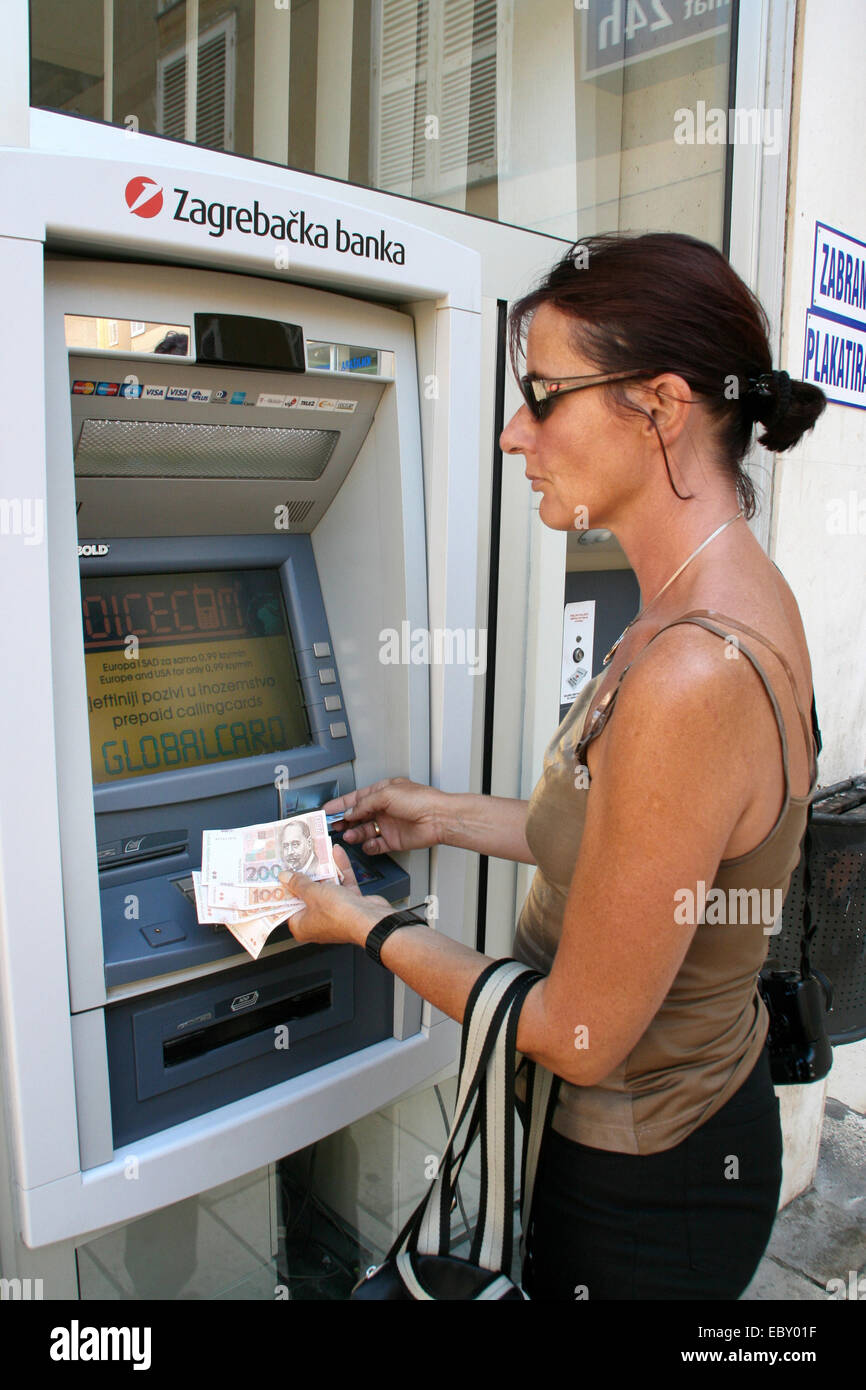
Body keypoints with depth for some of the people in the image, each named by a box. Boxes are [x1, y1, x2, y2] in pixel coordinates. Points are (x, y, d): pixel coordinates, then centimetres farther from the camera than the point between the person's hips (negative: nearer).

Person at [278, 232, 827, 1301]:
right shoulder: (731, 601, -2)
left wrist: (365, 923, -12)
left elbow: (582, 1036, -25)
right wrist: (453, 818, 11)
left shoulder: (693, 673, -34)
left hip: (638, 1190, -8)